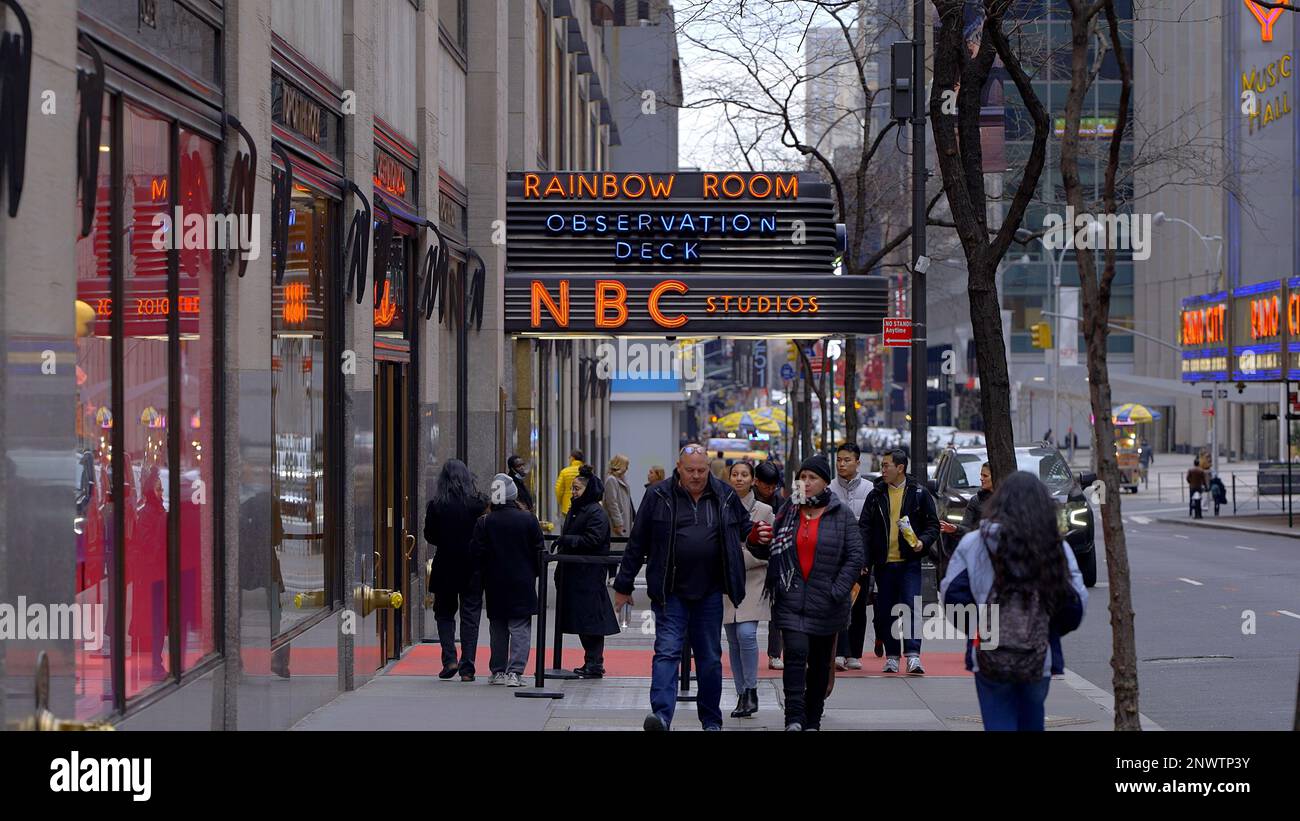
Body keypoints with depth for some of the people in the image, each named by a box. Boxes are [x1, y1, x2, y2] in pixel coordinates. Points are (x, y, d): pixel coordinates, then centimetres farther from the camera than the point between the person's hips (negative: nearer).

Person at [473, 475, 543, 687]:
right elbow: (539, 550, -2)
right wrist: (533, 574, 13)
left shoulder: (484, 522, -7)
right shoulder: (528, 519, -6)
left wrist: (487, 572, 11)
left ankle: (498, 671, 18)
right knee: (520, 628, 0)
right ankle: (515, 672, -9)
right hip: (522, 583, -1)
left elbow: (478, 552, -6)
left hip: (495, 584, 1)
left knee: (498, 629, 13)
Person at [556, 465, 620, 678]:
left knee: (591, 617, -7)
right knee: (581, 619, 11)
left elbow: (593, 540, -21)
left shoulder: (596, 513, -12)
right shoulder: (575, 510, 16)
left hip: (590, 573, -10)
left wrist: (567, 540, -19)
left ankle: (595, 664, -5)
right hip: (575, 572, 10)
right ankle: (591, 662, 17)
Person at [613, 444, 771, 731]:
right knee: (667, 651, -13)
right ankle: (661, 715, -21)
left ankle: (711, 720, 21)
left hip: (709, 592, 3)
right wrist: (624, 585, 4)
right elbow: (637, 543, 2)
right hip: (670, 593, -2)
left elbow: (743, 527, 23)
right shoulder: (658, 497, -2)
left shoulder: (725, 496, 4)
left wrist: (756, 533, 2)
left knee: (710, 657, 10)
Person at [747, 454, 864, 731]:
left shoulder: (842, 514, 0)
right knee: (795, 655, -15)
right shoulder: (788, 512, 8)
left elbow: (856, 556, -3)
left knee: (820, 662, 9)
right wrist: (755, 541, -11)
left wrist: (838, 591, -12)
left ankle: (812, 721, 20)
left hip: (825, 603, -1)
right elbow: (768, 551, 12)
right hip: (791, 600, 1)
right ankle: (794, 719, -20)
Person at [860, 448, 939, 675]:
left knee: (911, 607, -12)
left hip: (909, 562, -3)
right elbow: (865, 528, 6)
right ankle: (891, 656, 15)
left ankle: (913, 656, -14)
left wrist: (923, 541, -14)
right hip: (883, 562, 3)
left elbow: (933, 524, 6)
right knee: (886, 612, 6)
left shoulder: (919, 493, 2)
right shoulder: (875, 495, 8)